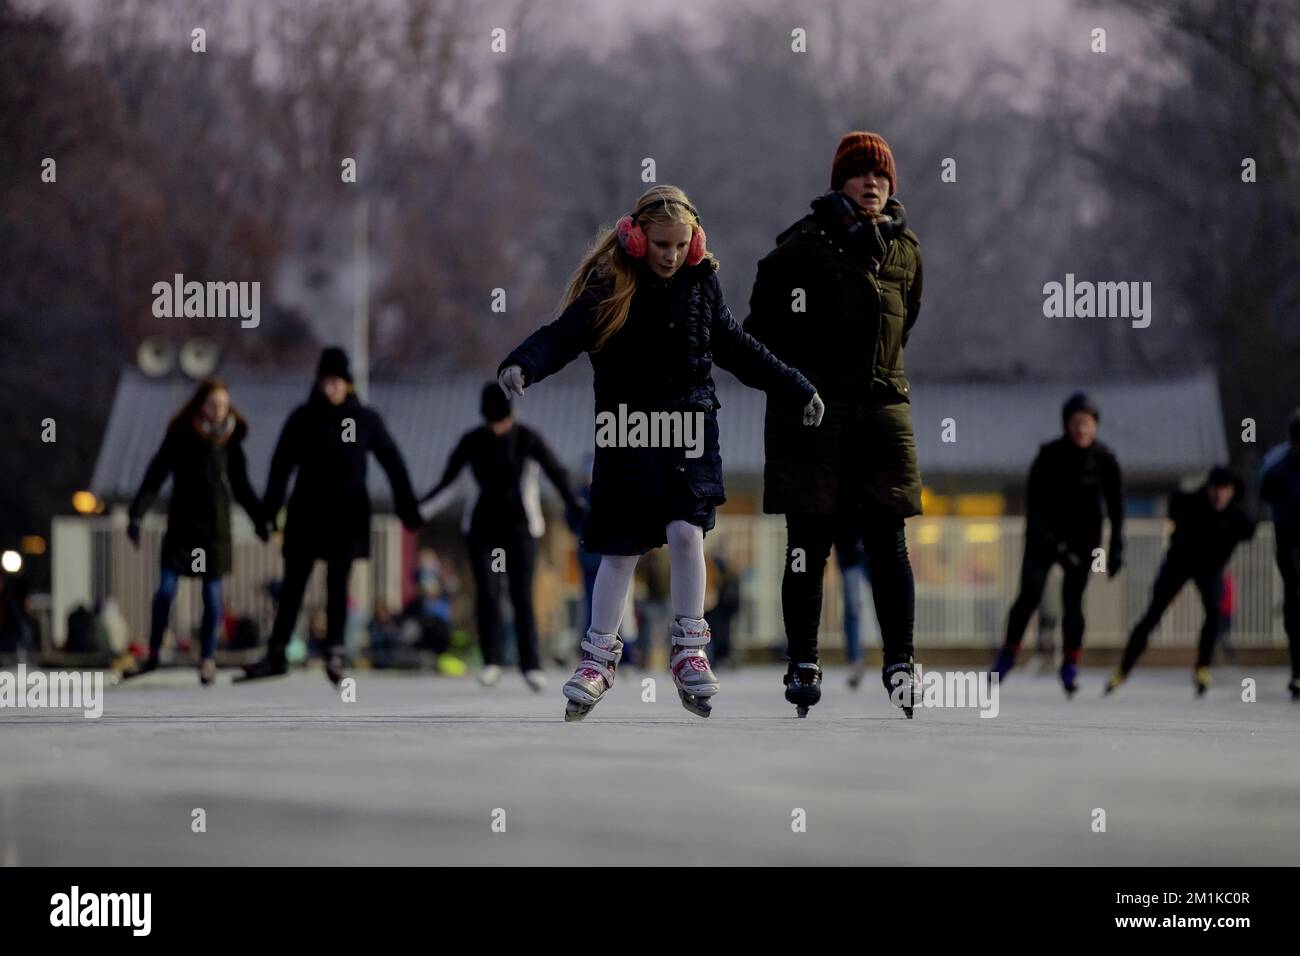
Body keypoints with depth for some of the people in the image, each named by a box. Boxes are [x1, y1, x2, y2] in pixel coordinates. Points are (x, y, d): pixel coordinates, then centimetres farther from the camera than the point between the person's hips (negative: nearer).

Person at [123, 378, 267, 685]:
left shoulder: (229, 441, 2)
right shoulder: (179, 438, -5)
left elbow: (241, 487, 13)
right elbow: (154, 478, -6)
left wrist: (259, 521, 10)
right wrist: (136, 515, -14)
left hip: (216, 527, 2)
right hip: (181, 522, -1)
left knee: (212, 593, 2)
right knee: (166, 590, -7)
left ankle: (208, 658, 13)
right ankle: (153, 655, 6)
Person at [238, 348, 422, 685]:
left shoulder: (366, 420, -1)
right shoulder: (303, 417, 0)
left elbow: (393, 463, 1)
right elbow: (281, 465, 0)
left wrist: (408, 508, -2)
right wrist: (269, 510, -5)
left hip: (347, 517, -1)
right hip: (306, 514, 1)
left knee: (338, 583, -5)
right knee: (293, 583, 4)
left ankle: (334, 654, 3)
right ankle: (277, 655, 9)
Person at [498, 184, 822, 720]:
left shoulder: (701, 282, 4)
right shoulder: (609, 287, -6)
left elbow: (735, 347, 16)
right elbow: (562, 335, -14)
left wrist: (794, 390, 20)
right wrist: (522, 365, -35)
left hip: (689, 430, 2)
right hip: (627, 434, -2)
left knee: (686, 532, -15)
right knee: (620, 550, 2)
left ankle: (688, 651, -1)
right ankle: (599, 658, 17)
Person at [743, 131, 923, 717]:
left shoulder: (904, 252, 9)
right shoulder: (803, 247, -5)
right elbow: (760, 330, 2)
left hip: (881, 410, 3)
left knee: (887, 546, -2)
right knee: (808, 546, -1)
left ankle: (899, 665, 0)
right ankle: (803, 666, 6)